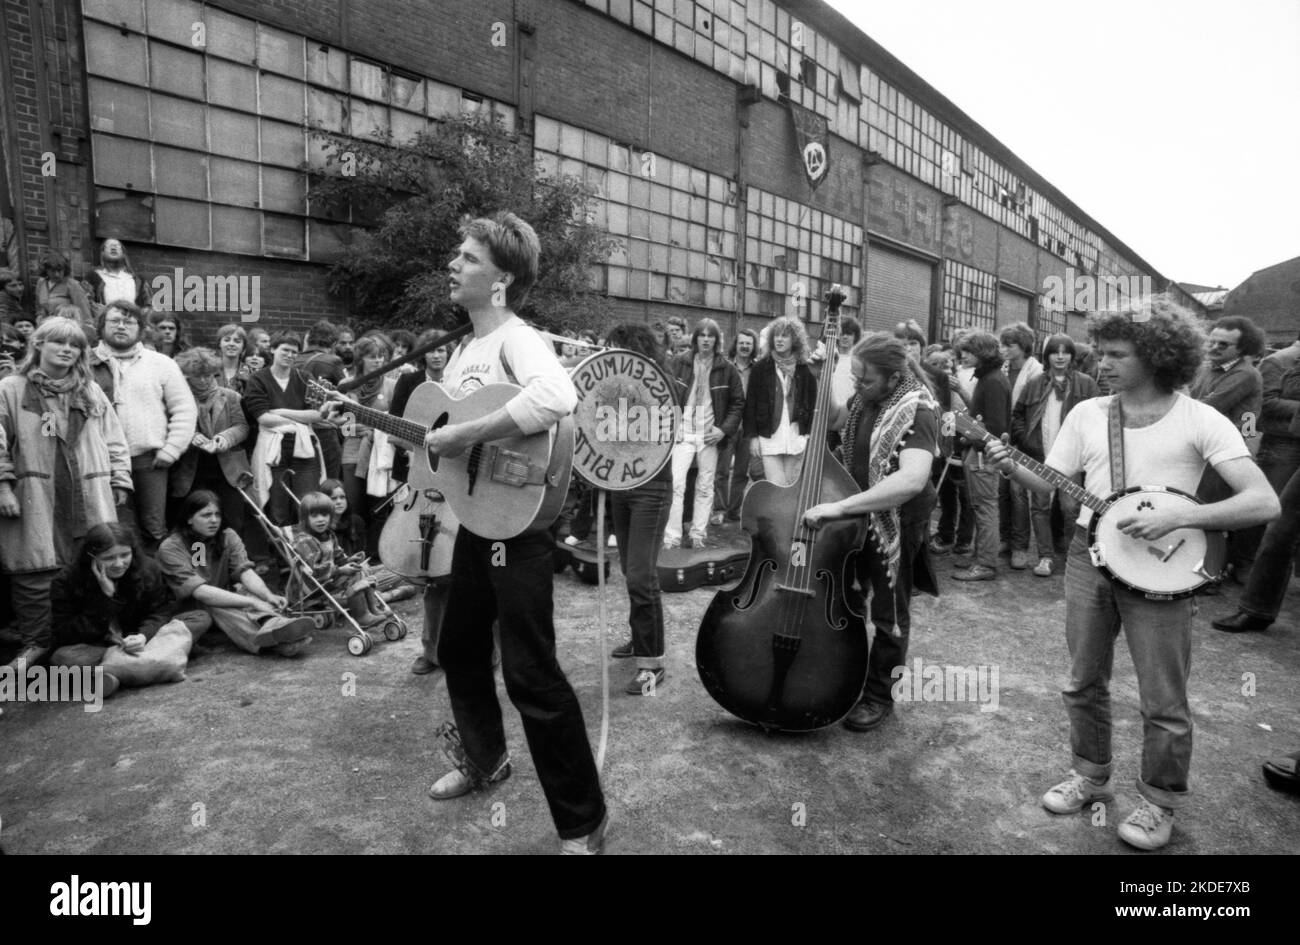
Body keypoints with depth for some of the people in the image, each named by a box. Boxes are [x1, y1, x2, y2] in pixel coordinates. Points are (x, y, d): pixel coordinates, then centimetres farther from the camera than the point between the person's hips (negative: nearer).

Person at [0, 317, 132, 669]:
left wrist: (120, 481, 8)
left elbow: (113, 441, 15)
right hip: (35, 498, -2)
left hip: (89, 498, 3)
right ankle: (35, 643, 14)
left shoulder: (91, 391, 16)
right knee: (35, 573, -1)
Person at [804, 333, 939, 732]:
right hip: (857, 515, 8)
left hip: (895, 523, -8)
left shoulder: (916, 412, -26)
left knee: (888, 613, 8)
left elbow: (912, 479, -43)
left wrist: (841, 506, -43)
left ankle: (879, 696, 27)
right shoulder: (866, 399, -2)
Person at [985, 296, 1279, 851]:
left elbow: (1264, 503, -14)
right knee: (1085, 682, 15)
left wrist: (1176, 517, -26)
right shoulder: (1086, 413, 3)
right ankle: (1091, 777, 35)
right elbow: (1054, 488, 5)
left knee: (1163, 702, 6)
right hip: (1088, 557, 4)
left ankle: (1160, 801, 28)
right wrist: (1012, 469, -14)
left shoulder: (1200, 420, -9)